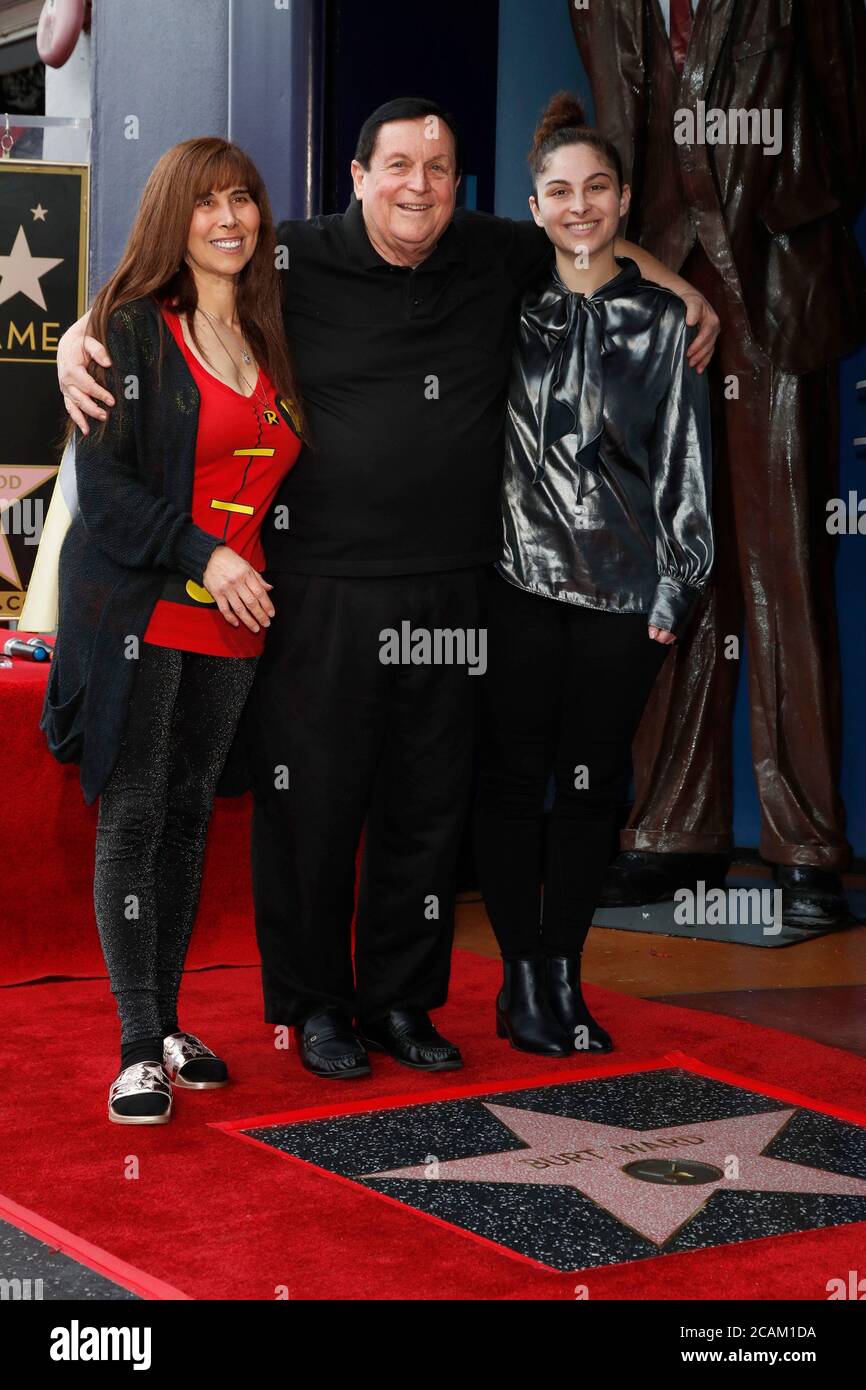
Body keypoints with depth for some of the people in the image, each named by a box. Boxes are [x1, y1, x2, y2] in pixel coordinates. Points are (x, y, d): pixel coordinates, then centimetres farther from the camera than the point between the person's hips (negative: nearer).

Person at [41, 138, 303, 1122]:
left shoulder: (269, 339, 14)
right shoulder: (134, 329, -4)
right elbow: (103, 481, -11)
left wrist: (254, 574, 10)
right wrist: (202, 555, -19)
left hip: (231, 619, 6)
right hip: (140, 609, -6)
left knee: (189, 817, 9)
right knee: (134, 819, -5)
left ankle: (168, 1026, 17)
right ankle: (139, 1050, -3)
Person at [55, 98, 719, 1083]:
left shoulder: (496, 256, 8)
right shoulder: (295, 261, -4)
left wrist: (685, 296, 20)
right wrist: (79, 337, -12)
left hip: (449, 593, 4)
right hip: (322, 588, -4)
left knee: (429, 803, 11)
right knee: (312, 799, 4)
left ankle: (401, 1001, 26)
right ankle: (316, 1005, 21)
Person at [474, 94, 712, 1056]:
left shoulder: (661, 319, 5)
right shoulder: (508, 308, 4)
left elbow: (682, 462, 6)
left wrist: (674, 589, 1)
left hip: (623, 588, 1)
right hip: (519, 578, 0)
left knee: (590, 783, 6)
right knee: (513, 777, 1)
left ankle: (563, 974, 16)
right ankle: (521, 978, 12)